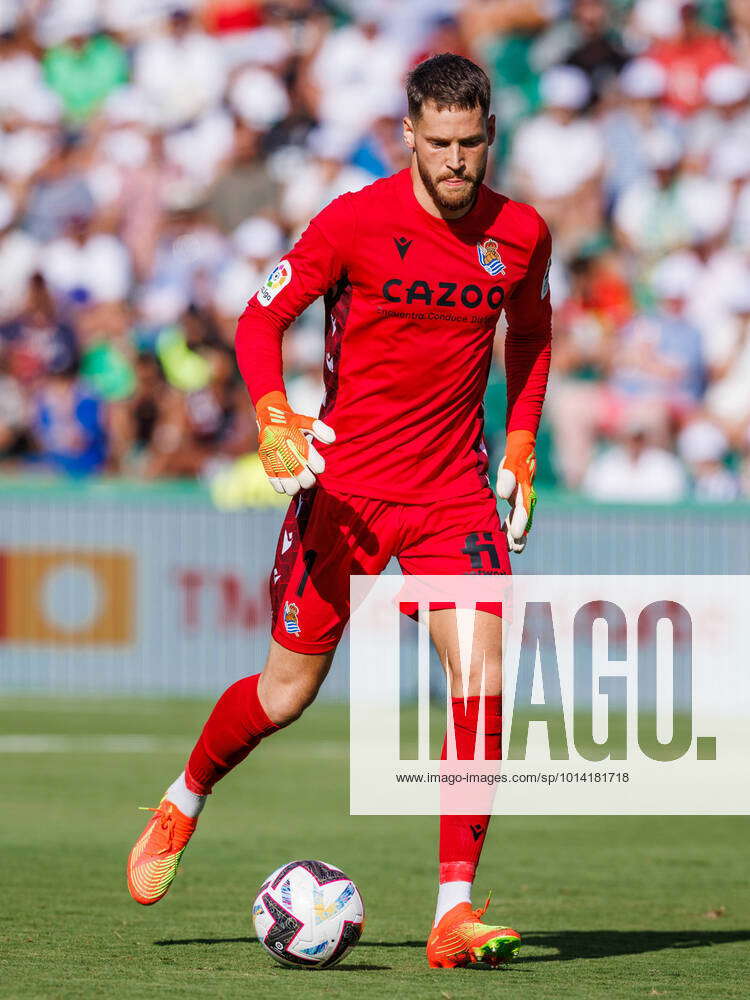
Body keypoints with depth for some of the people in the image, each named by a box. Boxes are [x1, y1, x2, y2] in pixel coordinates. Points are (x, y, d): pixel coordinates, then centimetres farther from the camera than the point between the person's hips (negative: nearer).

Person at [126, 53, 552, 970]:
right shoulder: (354, 222, -11)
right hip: (345, 486, -2)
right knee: (287, 692, 5)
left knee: (481, 673, -17)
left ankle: (454, 912, -13)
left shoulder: (521, 234, -1)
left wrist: (520, 446, 10)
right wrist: (274, 417, -24)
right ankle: (182, 805, 38)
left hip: (453, 489, 2)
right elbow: (260, 320, -6)